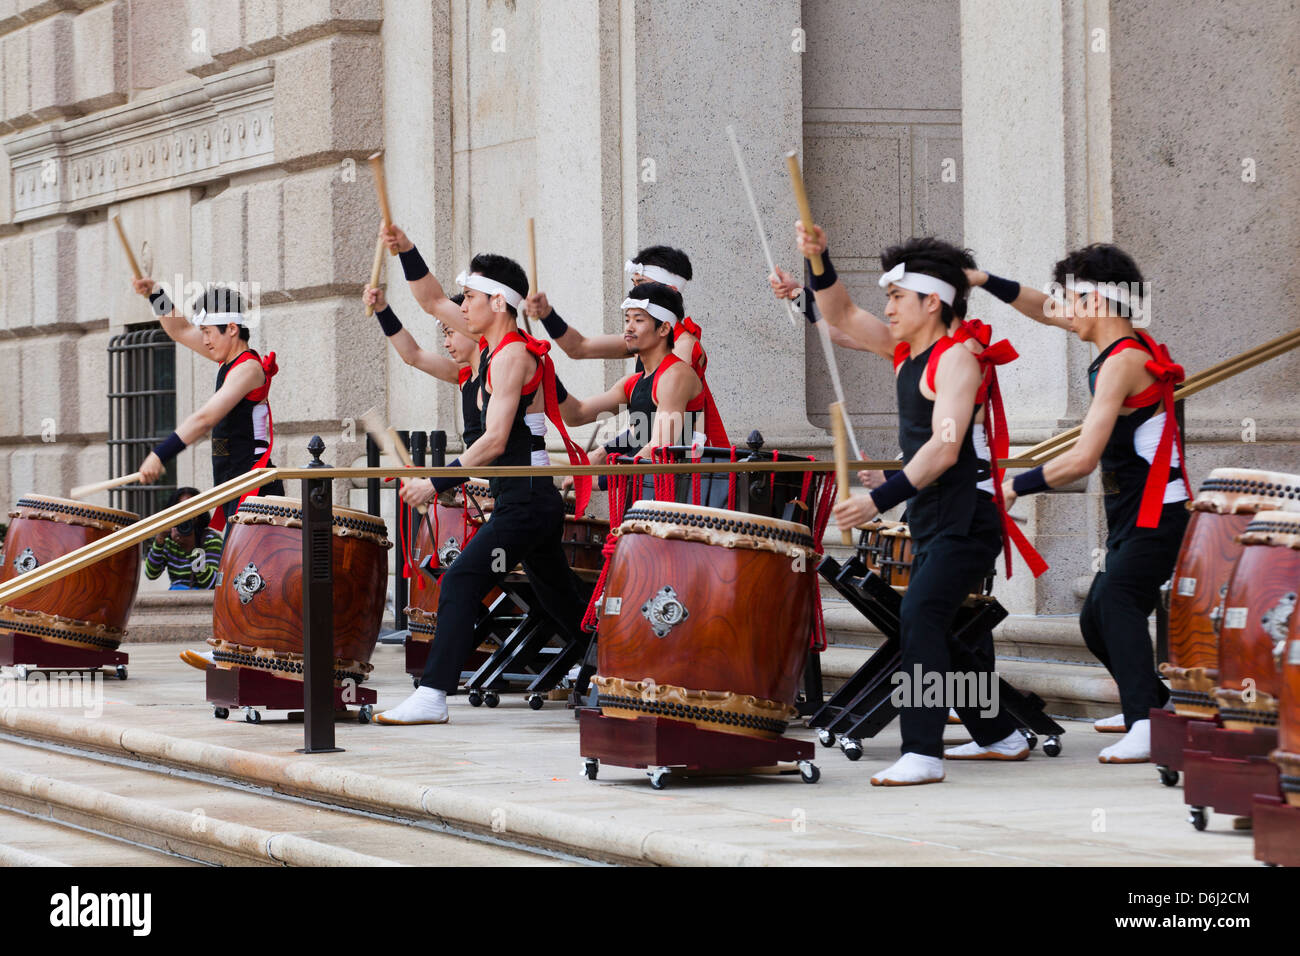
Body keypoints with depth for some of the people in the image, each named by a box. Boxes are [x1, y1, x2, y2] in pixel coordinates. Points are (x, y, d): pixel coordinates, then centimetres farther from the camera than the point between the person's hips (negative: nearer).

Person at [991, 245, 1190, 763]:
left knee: (1115, 600, -26)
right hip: (1133, 518, 10)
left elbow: (1083, 458, -23)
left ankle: (1146, 728, -37)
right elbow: (1046, 311, 26)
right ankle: (1165, 710, 21)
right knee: (1096, 621, 11)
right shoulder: (1127, 344, 11)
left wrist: (1017, 486, -13)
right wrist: (985, 282, 20)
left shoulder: (1122, 363, -18)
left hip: (1156, 518, -10)